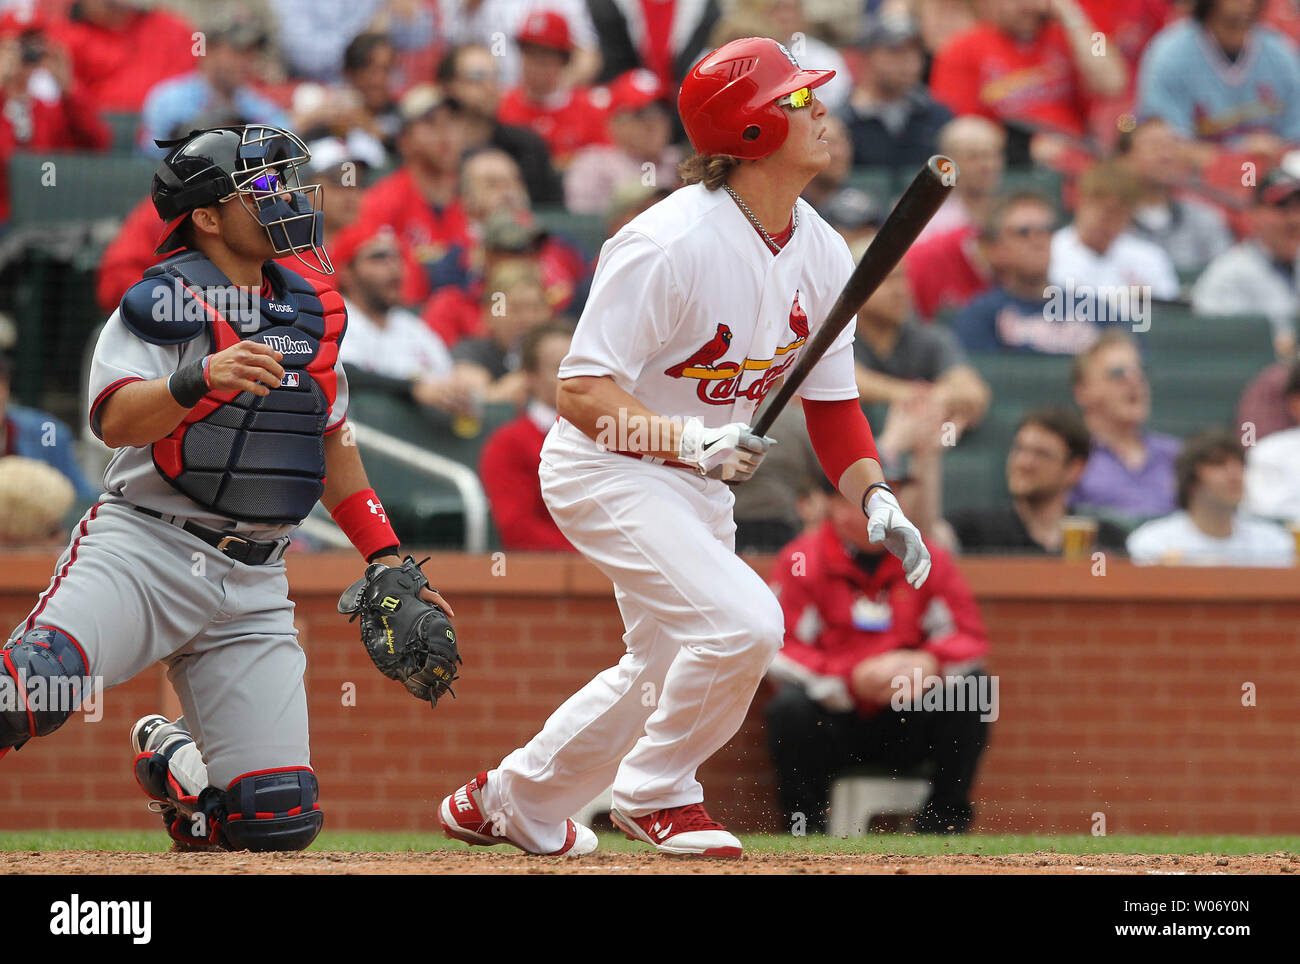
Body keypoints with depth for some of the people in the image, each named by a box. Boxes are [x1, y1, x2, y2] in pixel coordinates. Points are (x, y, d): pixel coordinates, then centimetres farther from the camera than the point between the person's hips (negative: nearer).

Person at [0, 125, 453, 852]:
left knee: (281, 820, -4)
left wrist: (387, 556, 21)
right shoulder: (163, 302, -3)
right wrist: (203, 380, -34)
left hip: (254, 586, 5)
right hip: (144, 550, -5)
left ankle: (172, 759, 25)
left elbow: (331, 441, 27)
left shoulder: (312, 313, 16)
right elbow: (114, 421, -18)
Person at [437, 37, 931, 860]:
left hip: (698, 483, 9)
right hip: (607, 470, -9)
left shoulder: (822, 253, -2)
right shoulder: (671, 243, -26)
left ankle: (513, 801, 40)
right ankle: (657, 794, -2)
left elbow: (833, 403, 6)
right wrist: (690, 442, -39)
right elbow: (582, 391, -26)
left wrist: (874, 498, -10)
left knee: (668, 671, 19)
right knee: (742, 623, -25)